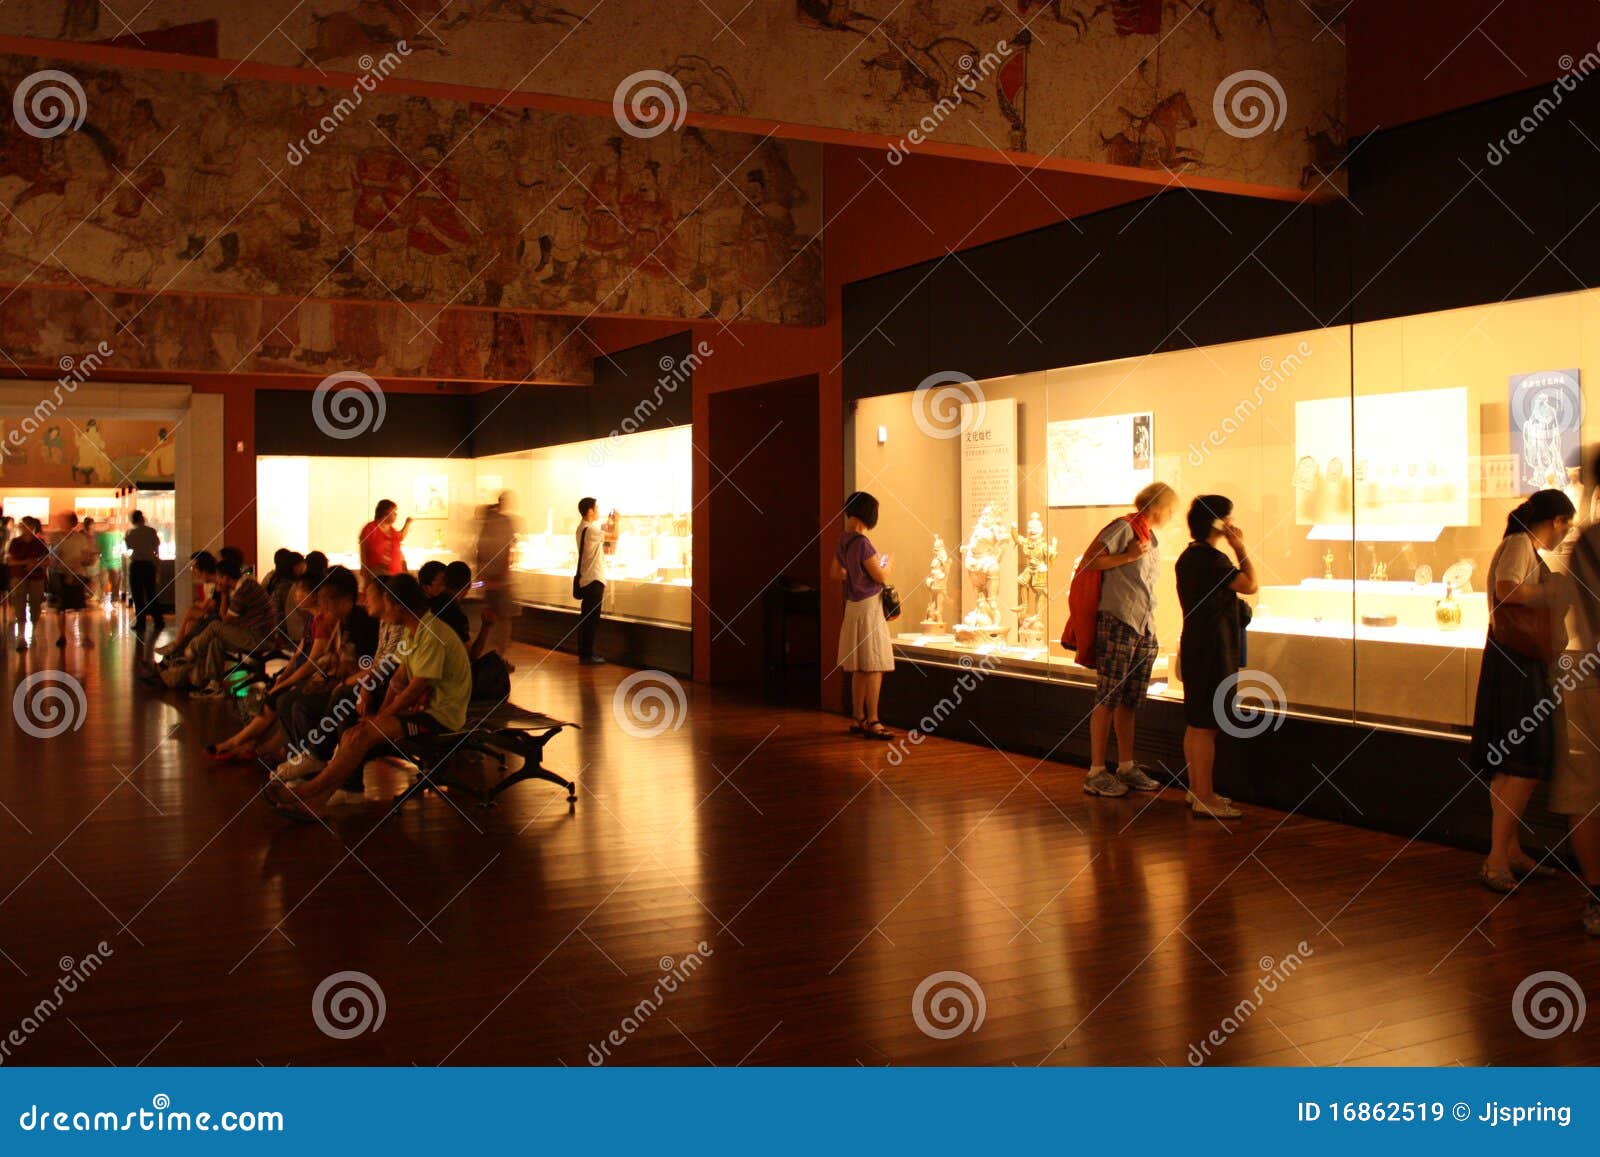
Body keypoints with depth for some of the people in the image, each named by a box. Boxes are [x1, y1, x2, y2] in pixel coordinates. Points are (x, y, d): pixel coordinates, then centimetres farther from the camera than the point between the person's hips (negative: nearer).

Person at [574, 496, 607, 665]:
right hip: (593, 580, -10)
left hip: (586, 579, 10)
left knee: (586, 617, 13)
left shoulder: (582, 528, 13)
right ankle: (587, 655, -2)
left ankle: (584, 653, 18)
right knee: (592, 618, -5)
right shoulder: (590, 530, -18)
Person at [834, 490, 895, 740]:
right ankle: (872, 722, -4)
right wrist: (886, 564, 4)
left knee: (860, 668, 14)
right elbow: (880, 576, -15)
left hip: (854, 605, 9)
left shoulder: (843, 540, 7)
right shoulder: (861, 542, -20)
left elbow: (837, 572, 18)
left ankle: (858, 718, 19)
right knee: (874, 666, -5)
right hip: (868, 606, -9)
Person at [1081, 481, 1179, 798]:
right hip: (1117, 622, -8)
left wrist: (1152, 628, 14)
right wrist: (1128, 556, -12)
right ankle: (1096, 772, -3)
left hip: (1145, 629, 8)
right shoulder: (1123, 528, -6)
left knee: (1129, 701, 11)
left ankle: (1127, 767, 17)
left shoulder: (1152, 539, 20)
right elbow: (1090, 561, -14)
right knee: (1108, 700, -6)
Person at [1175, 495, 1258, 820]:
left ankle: (1196, 789, 22)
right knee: (1206, 726, -6)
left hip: (1194, 644, 10)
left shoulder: (1188, 557, 14)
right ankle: (1204, 798, -3)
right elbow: (1250, 585, -15)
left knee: (1196, 724, 14)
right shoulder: (1211, 559, -18)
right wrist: (1240, 548, -8)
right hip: (1212, 649, -10)